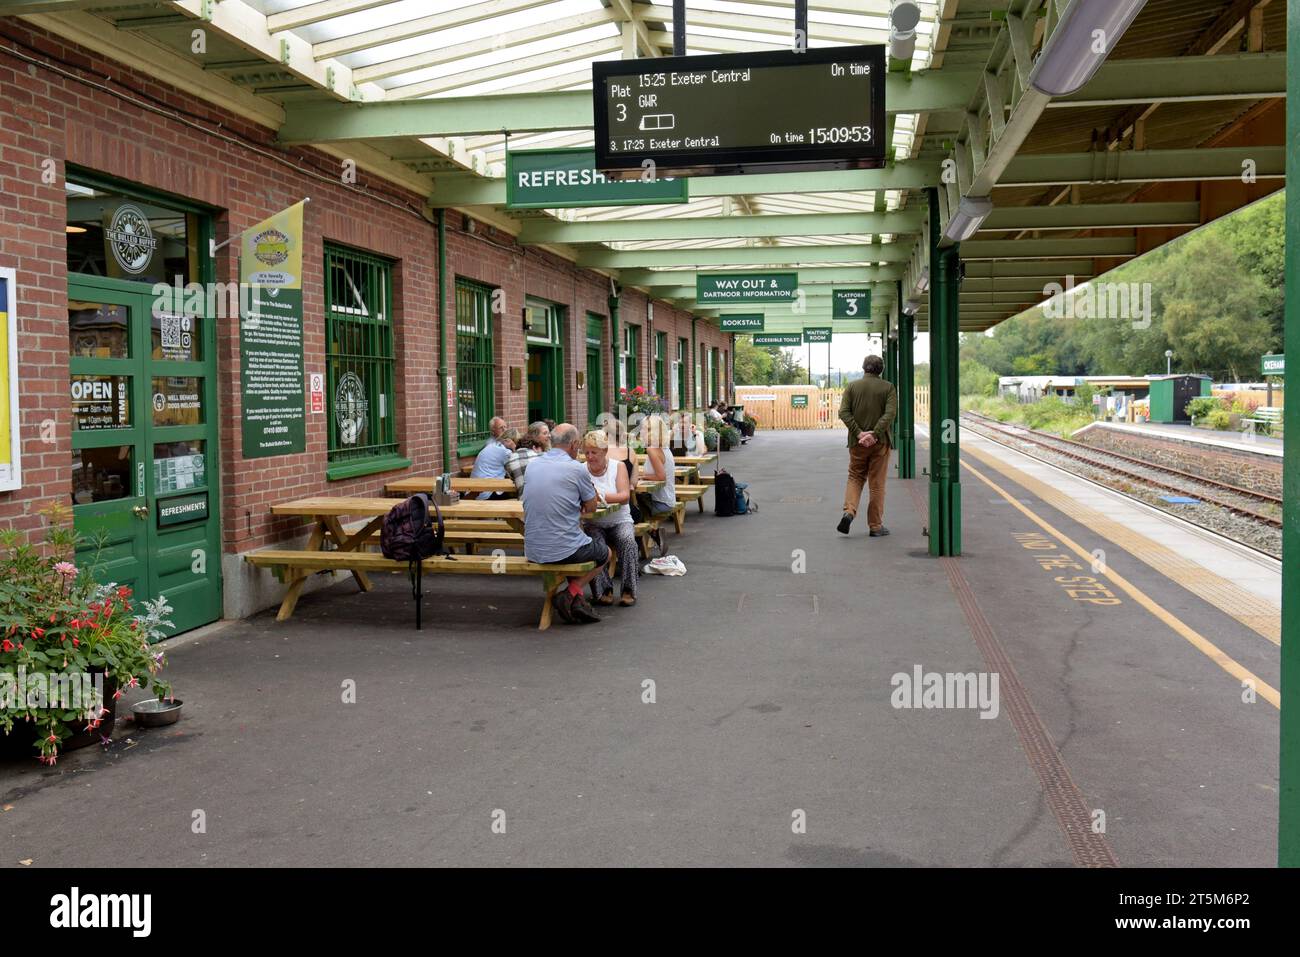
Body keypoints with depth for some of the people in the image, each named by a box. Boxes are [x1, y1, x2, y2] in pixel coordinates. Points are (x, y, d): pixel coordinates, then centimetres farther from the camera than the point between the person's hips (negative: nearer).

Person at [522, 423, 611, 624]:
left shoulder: (532, 465, 6)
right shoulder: (577, 468, -11)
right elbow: (591, 508, 3)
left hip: (532, 551, 6)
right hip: (565, 550, -6)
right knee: (605, 553, 25)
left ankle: (577, 600, 19)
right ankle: (571, 593, 5)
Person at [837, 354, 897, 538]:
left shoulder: (852, 386, 3)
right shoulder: (888, 387, -1)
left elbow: (844, 412, -8)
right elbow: (890, 413, -14)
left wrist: (859, 433, -12)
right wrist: (874, 434, -18)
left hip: (857, 442, 1)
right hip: (880, 442, -1)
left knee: (855, 478, 14)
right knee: (877, 484, 6)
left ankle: (849, 511, -9)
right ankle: (875, 526, 11)